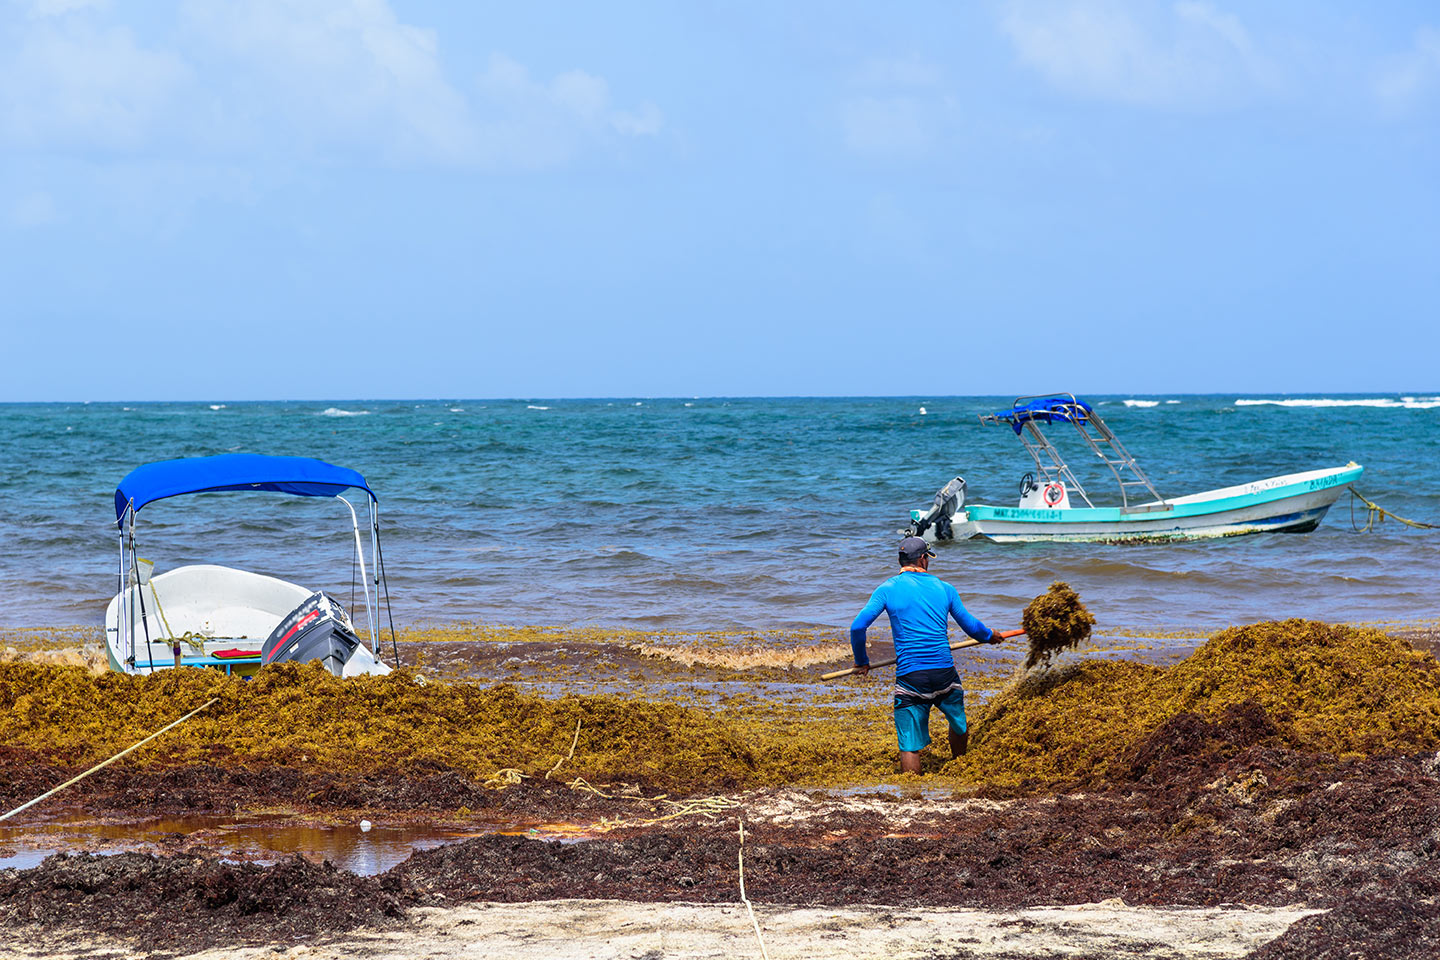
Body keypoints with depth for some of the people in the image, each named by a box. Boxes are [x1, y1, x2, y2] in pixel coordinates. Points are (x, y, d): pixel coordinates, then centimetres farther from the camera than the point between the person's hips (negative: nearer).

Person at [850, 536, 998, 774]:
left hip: (910, 678, -3)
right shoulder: (944, 588, 9)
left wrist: (862, 662, 9)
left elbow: (858, 627, -6)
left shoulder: (887, 589, 2)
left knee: (910, 746, -1)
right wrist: (989, 636, 40)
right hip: (945, 674, 3)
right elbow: (971, 626, 18)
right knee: (959, 726, 28)